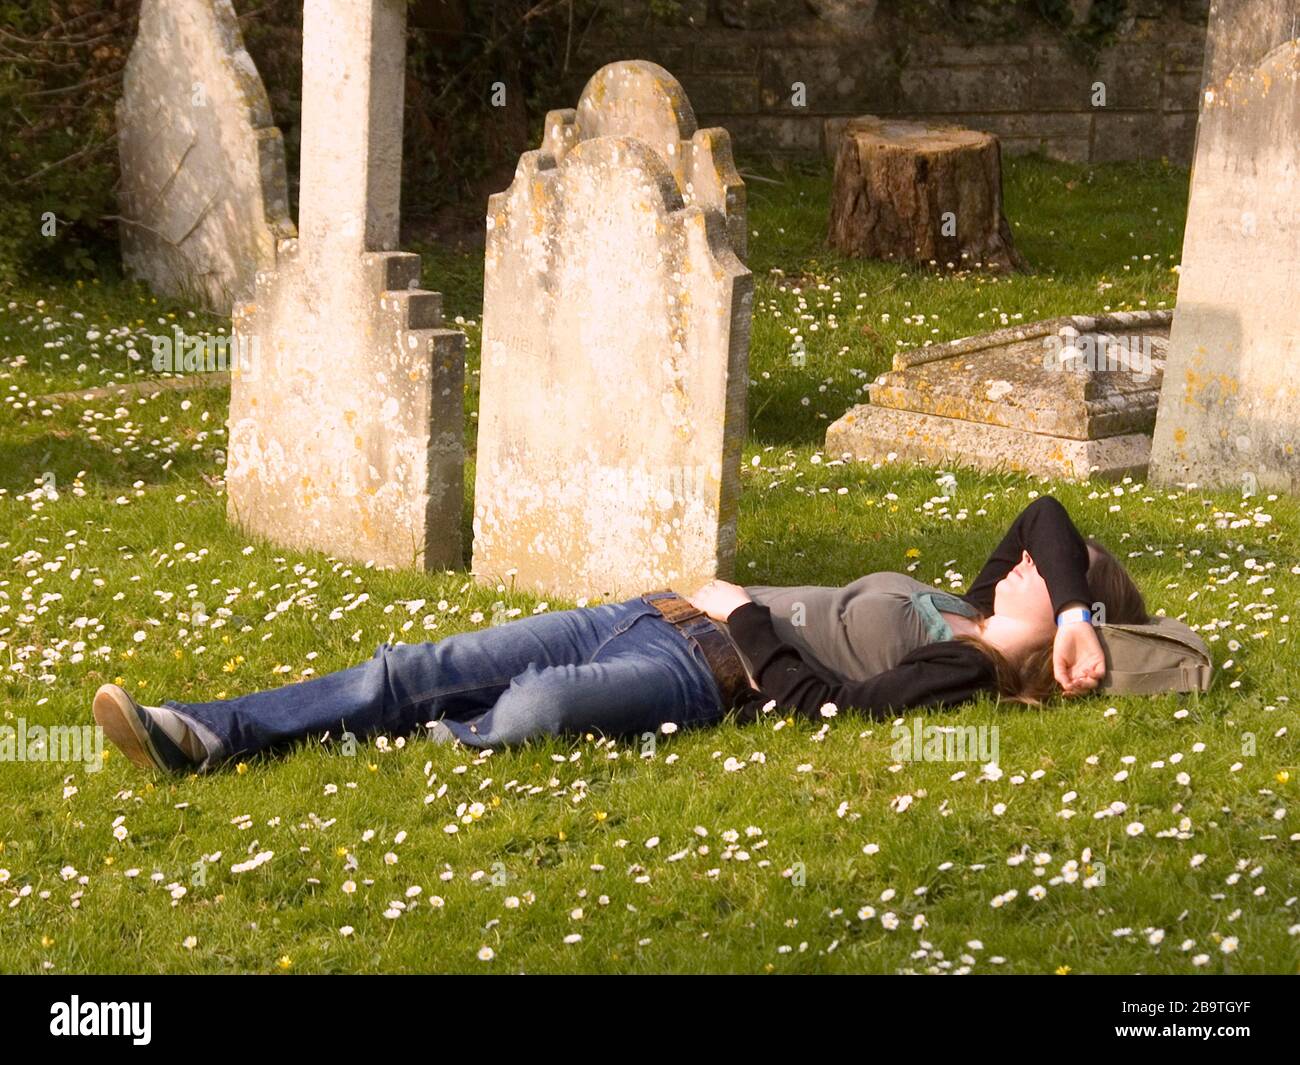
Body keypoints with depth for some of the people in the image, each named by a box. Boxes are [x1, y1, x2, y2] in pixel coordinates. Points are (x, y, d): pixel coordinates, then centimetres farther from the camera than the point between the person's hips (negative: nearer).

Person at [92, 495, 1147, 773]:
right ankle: (203, 735, -15)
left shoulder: (962, 670, -5)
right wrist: (1078, 617, 11)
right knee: (419, 669, -8)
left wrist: (744, 618, -7)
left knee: (530, 710, -38)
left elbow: (818, 702, -17)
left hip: (705, 670, -9)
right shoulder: (955, 607, 20)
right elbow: (1048, 513, 26)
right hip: (655, 616, 9)